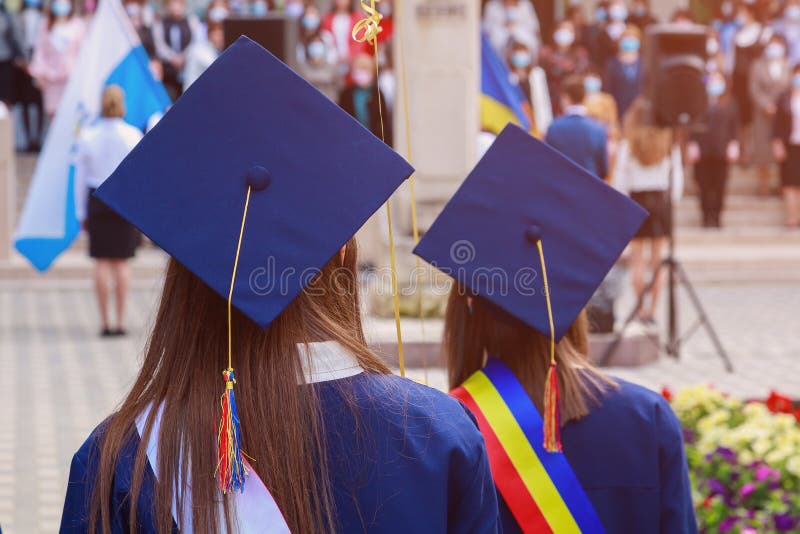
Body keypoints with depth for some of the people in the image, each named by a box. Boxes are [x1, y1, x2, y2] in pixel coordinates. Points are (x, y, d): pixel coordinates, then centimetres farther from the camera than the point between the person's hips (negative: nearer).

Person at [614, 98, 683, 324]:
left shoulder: (629, 143, -7)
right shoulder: (670, 142, -1)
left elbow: (620, 178, -7)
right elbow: (677, 174, 1)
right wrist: (672, 199, 11)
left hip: (637, 200, -2)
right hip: (662, 200, 2)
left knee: (637, 258, 5)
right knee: (657, 258, 7)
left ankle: (642, 308, 3)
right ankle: (652, 309, 6)